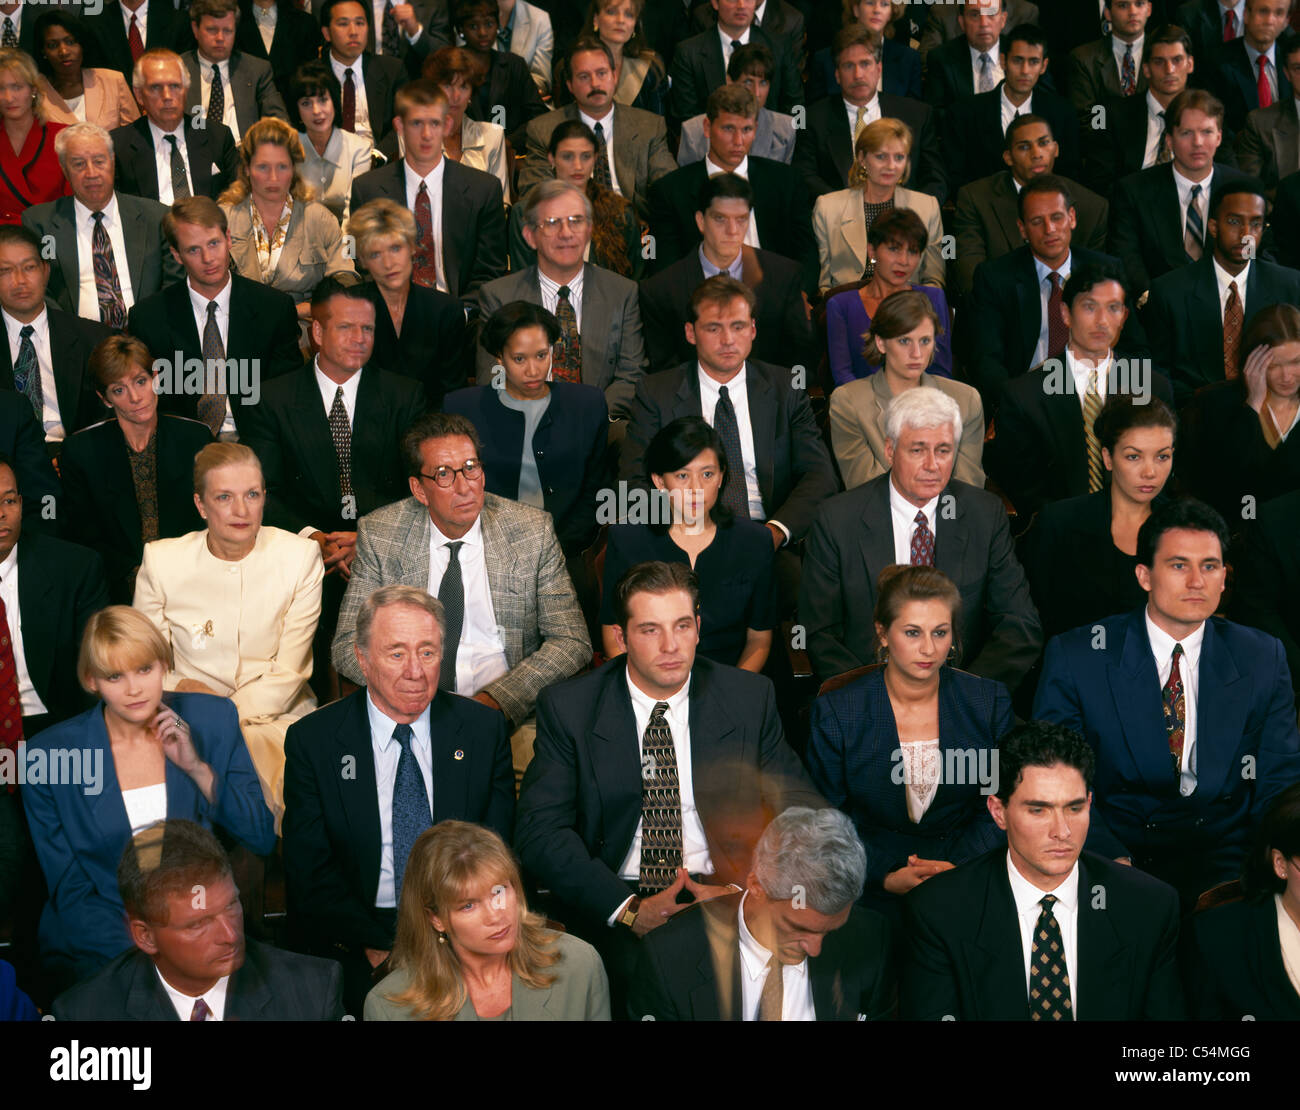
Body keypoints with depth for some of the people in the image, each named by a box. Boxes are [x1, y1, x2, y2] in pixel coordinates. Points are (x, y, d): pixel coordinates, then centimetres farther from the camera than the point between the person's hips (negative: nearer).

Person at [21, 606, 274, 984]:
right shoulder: (50, 754, -4)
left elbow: (263, 840, 2)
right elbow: (71, 892, -3)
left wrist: (197, 767, -11)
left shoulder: (212, 719, 2)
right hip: (101, 945, -2)